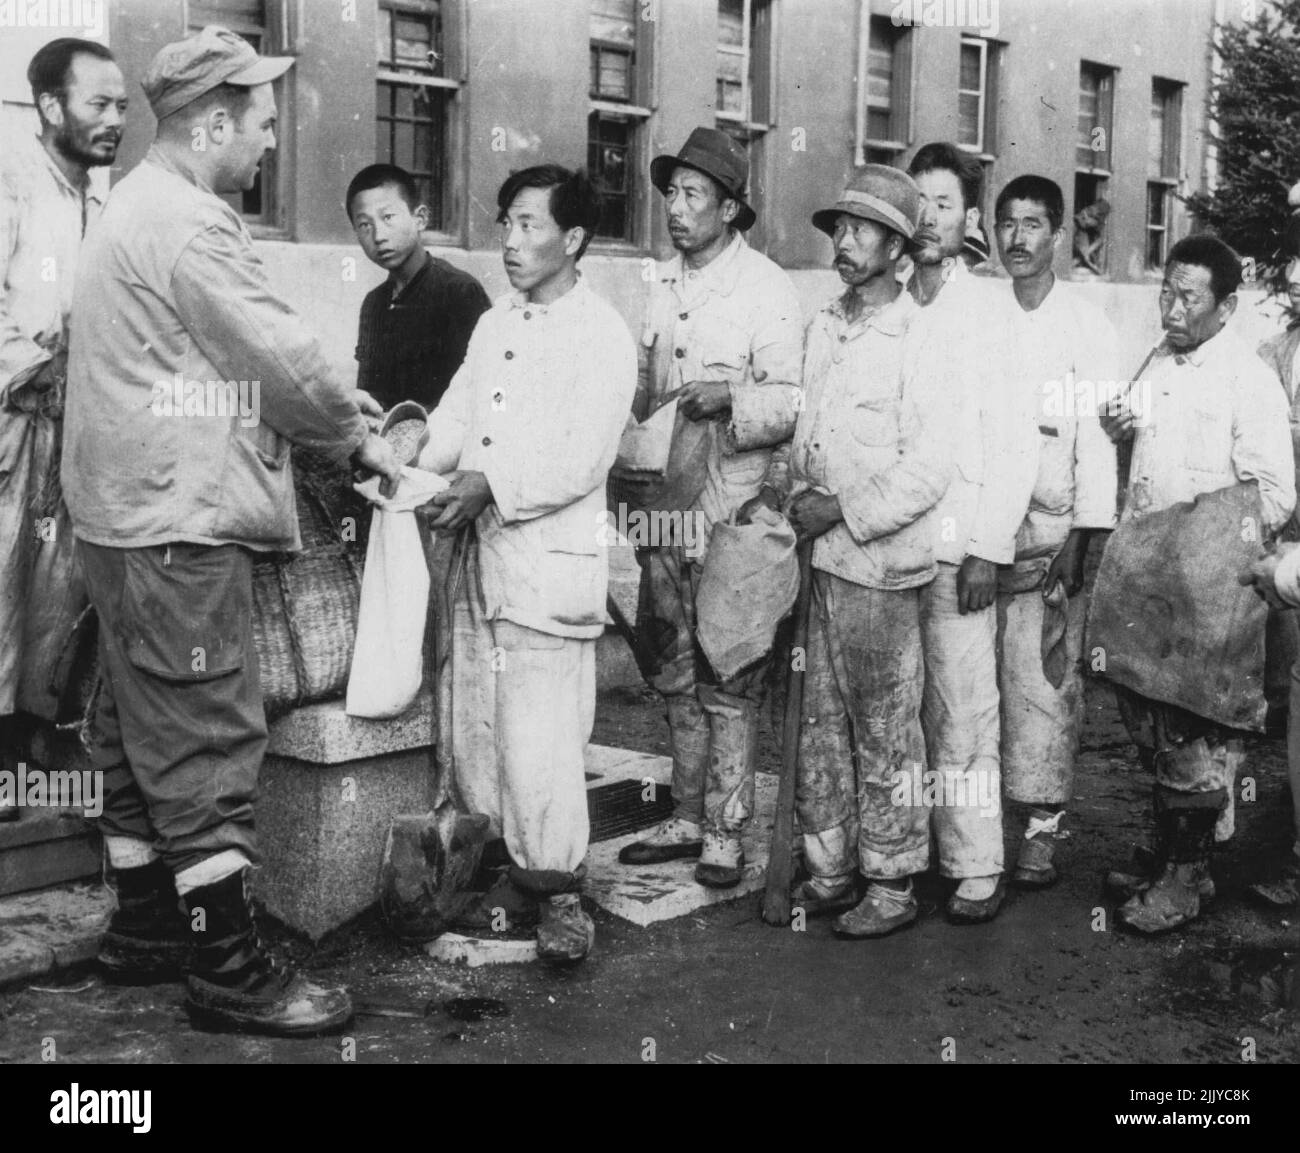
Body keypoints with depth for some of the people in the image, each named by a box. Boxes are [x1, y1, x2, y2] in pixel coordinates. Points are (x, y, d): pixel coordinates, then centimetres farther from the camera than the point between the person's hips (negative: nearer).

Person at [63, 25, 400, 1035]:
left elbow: (237, 358, 18)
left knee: (139, 732, 17)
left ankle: (144, 925, 30)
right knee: (208, 743, -5)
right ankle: (229, 969, 4)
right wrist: (358, 437, -1)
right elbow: (282, 357, -17)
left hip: (131, 522, 11)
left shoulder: (142, 207, 18)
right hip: (177, 527, -11)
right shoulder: (187, 224, -17)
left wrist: (339, 410, 11)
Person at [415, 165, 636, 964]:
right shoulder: (495, 325, 18)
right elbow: (454, 419, 13)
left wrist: (493, 488, -21)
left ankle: (560, 893, 6)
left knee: (540, 737, -8)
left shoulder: (603, 336, -6)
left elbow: (583, 459, -14)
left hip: (551, 559, -7)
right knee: (478, 729, 10)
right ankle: (517, 871, 24)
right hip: (480, 554, 7)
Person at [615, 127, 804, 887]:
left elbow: (791, 402, -13)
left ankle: (726, 831, 9)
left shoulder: (769, 291, -8)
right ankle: (687, 817, 24)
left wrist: (732, 398, -30)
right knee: (677, 674, 13)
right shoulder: (663, 286, 13)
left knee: (728, 680, -1)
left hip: (733, 517, -7)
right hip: (664, 509, 7)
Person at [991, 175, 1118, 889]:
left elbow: (1095, 435, -1)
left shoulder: (1086, 326, 4)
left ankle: (1041, 828, 1)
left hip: (1049, 527, -2)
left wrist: (1081, 537, -9)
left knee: (1044, 677, -5)